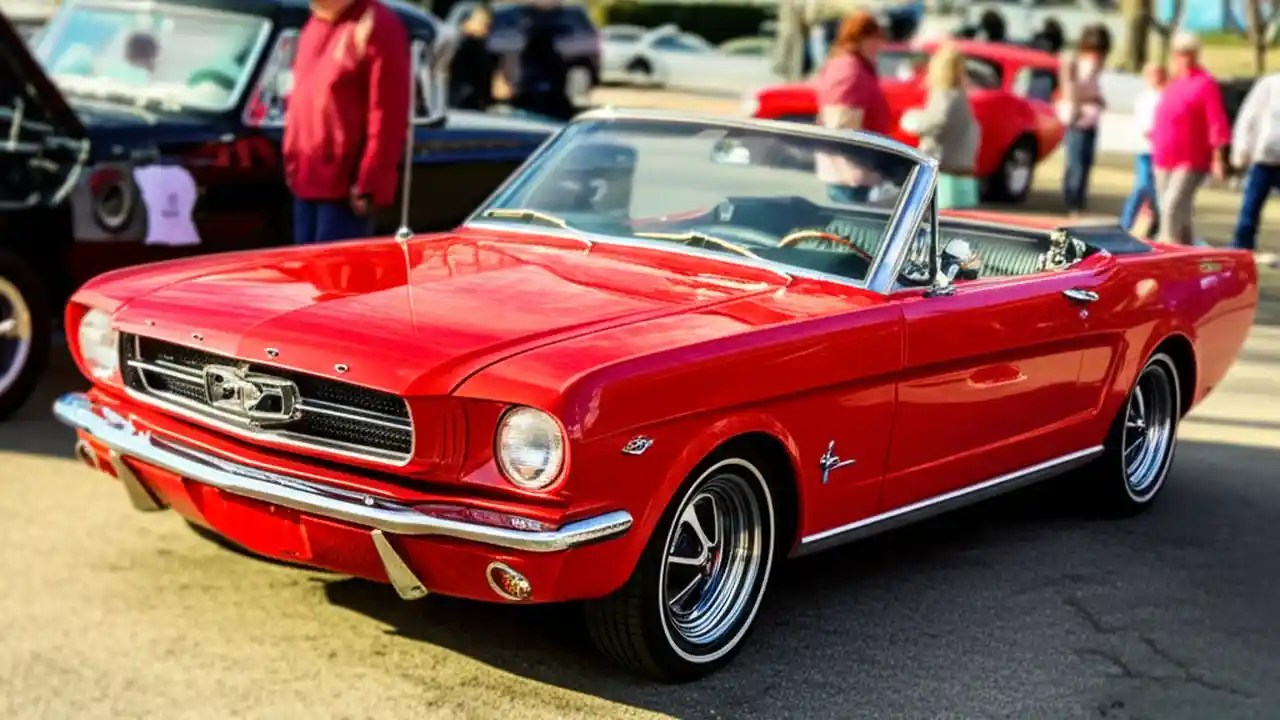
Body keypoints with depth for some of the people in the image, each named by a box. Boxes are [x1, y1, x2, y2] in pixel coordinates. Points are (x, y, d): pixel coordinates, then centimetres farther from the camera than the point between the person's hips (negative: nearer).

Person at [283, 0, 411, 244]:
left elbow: (388, 116, -17)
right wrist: (292, 159, 16)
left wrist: (369, 185, -19)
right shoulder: (314, 26, 16)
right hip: (306, 183, 9)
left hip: (344, 188, -8)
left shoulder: (376, 27, -11)